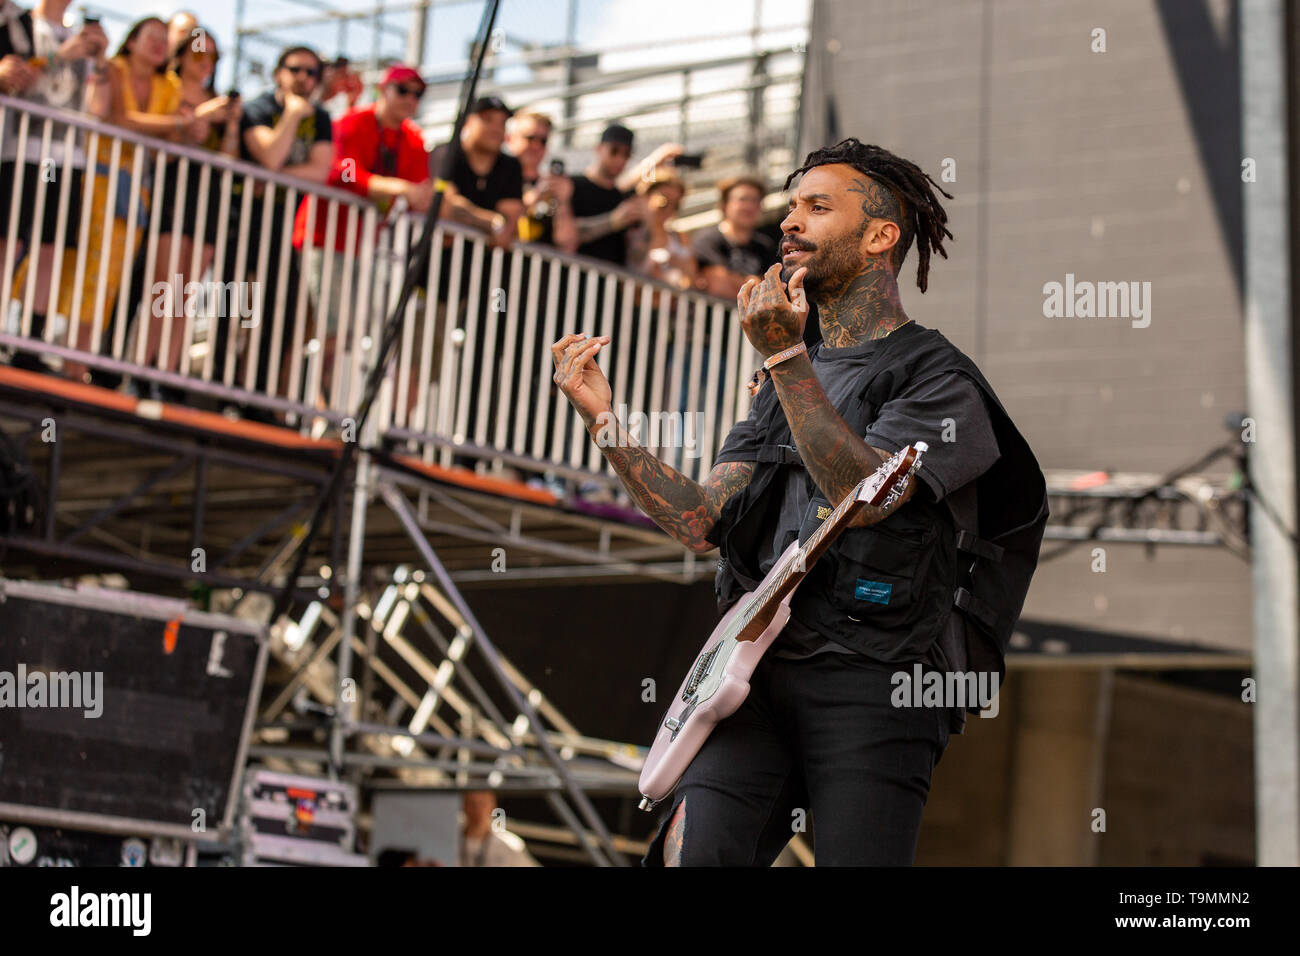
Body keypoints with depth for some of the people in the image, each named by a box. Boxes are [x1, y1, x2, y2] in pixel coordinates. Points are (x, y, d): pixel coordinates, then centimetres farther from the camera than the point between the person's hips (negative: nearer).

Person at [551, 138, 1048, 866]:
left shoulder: (940, 377, 2)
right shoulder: (784, 386, 23)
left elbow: (863, 493, -15)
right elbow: (703, 521, 13)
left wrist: (785, 358, -16)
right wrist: (603, 420, 4)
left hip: (871, 679, -5)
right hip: (760, 668, 5)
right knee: (697, 853, -12)